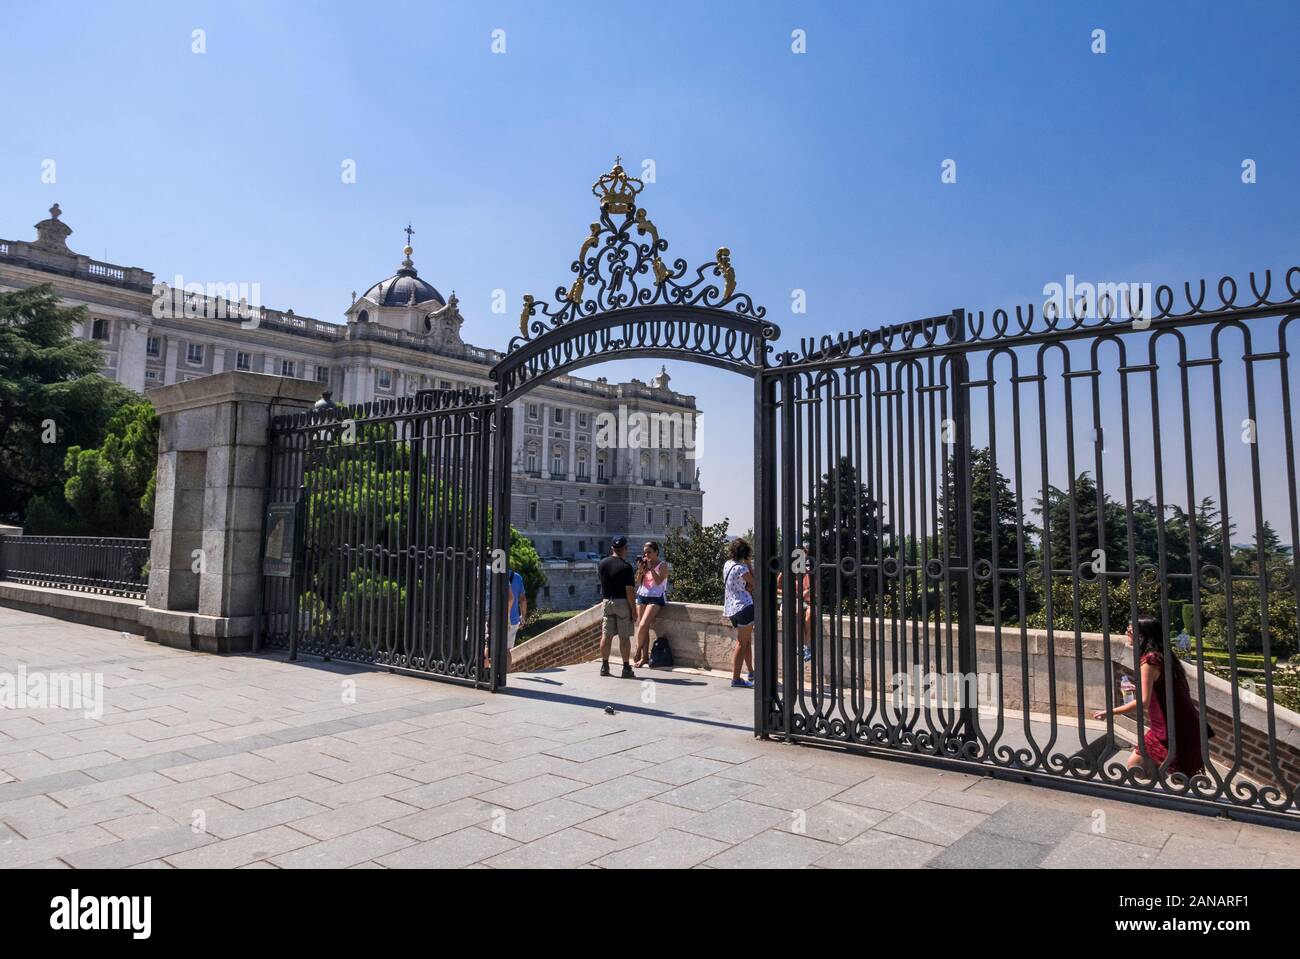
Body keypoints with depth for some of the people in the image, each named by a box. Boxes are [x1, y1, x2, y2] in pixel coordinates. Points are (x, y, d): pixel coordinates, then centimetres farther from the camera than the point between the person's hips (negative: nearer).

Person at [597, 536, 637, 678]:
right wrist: (634, 609, -11)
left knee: (606, 635, 9)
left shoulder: (602, 563, 1)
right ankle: (626, 669, 2)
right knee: (624, 637, 0)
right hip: (622, 603, -5)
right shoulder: (626, 566, -14)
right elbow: (630, 590, -16)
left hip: (607, 601, 5)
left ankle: (604, 666, 12)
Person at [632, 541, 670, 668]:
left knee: (643, 625, -17)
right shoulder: (644, 564, 11)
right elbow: (638, 583, 8)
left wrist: (651, 567, -17)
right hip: (642, 596, 5)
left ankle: (637, 651, -1)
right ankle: (644, 657, 2)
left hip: (656, 598, -5)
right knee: (643, 627, 0)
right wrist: (640, 570, -7)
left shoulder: (662, 565, -3)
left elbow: (658, 581, -17)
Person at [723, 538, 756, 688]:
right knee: (742, 644, -5)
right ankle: (736, 679, -5)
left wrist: (747, 586, -2)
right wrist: (749, 564, -1)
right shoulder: (740, 568, -16)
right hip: (744, 607, -9)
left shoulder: (727, 564, 10)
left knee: (747, 641, 20)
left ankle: (751, 672, 30)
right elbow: (754, 582, -6)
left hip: (731, 608, 9)